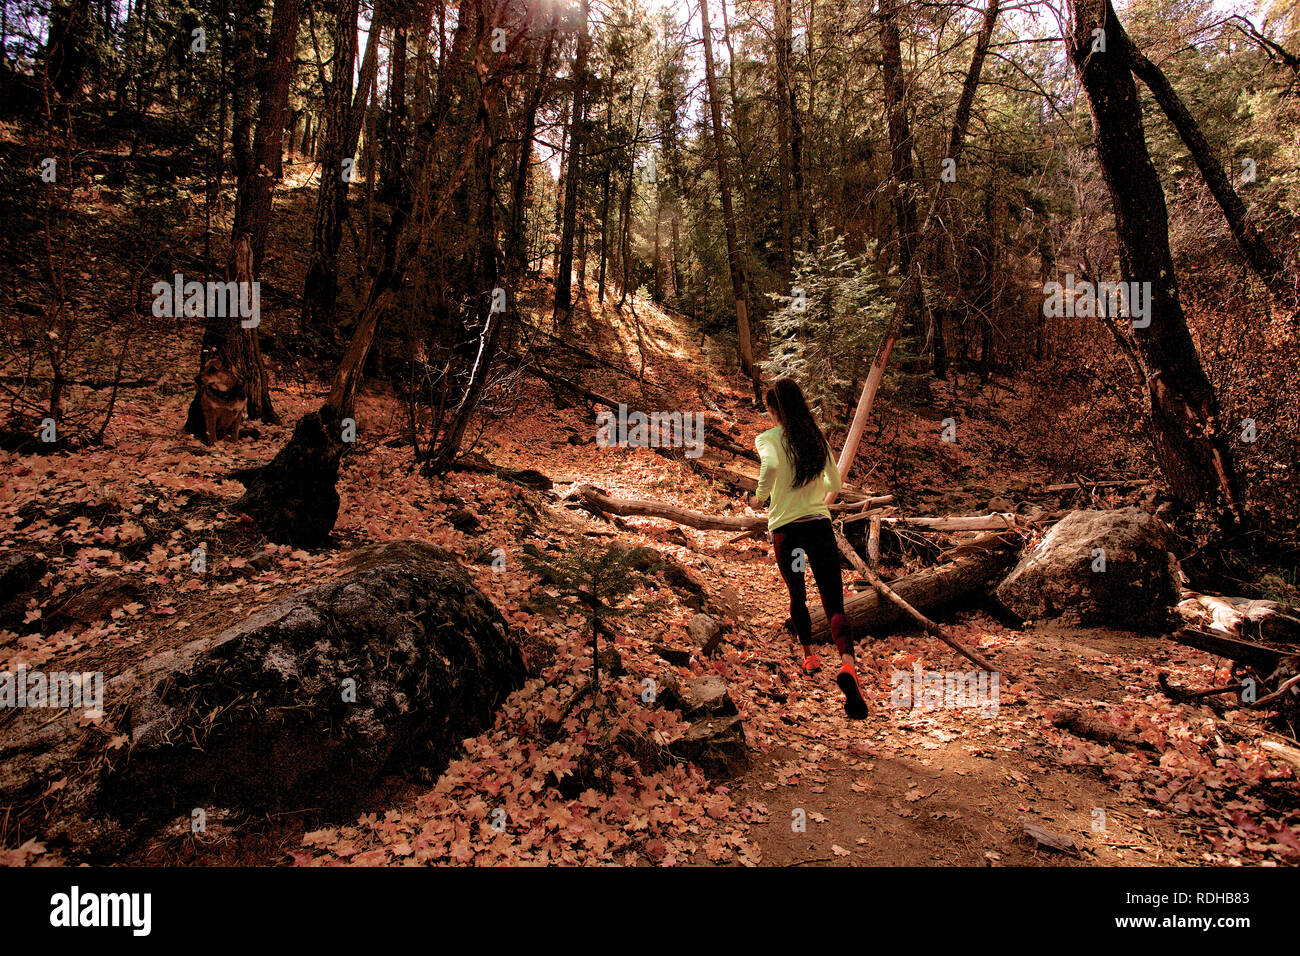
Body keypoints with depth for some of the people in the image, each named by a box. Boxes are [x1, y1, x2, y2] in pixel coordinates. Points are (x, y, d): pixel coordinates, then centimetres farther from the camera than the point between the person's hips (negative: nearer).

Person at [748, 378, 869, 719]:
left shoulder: (768, 439, -5)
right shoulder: (817, 437, 9)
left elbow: (770, 466, -27)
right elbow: (834, 484, 16)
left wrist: (760, 496, -10)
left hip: (785, 529, -2)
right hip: (820, 525, 2)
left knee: (797, 597, 23)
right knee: (834, 605, -4)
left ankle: (810, 656, 34)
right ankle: (847, 666, -26)